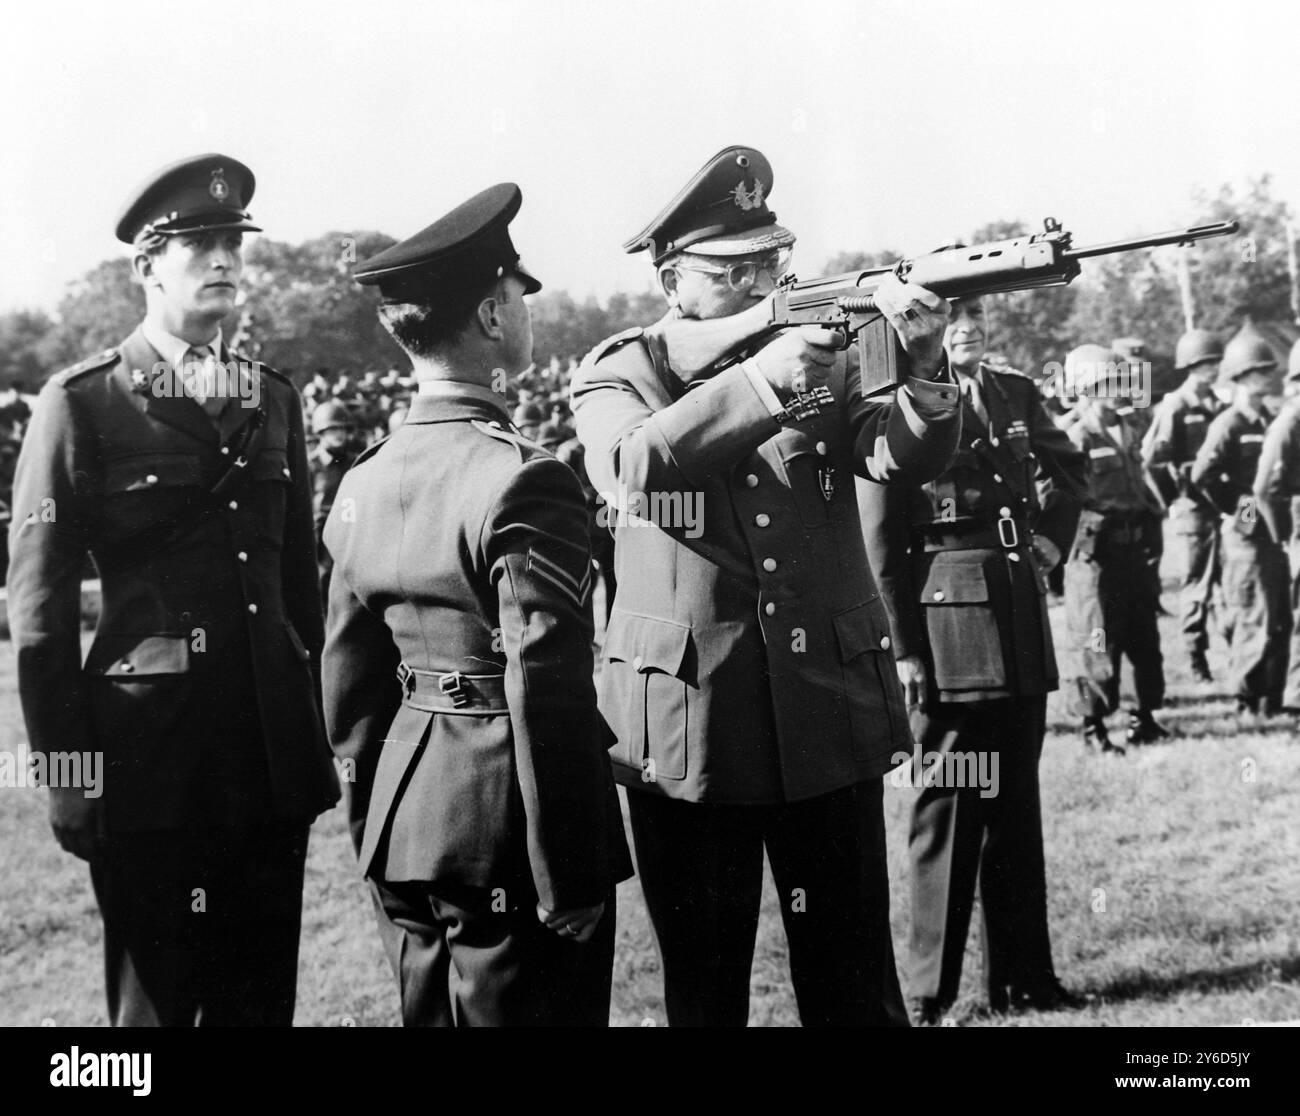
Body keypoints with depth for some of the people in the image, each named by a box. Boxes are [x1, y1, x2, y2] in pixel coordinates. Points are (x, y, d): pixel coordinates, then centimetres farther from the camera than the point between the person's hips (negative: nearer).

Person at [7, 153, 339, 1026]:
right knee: (155, 999, 6)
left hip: (274, 750, 5)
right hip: (150, 754, -5)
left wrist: (313, 739, 13)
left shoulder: (275, 399, 12)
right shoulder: (82, 403, -4)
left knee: (262, 997, 12)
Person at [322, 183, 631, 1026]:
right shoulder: (525, 482, -17)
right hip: (506, 838, -7)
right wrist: (572, 884, -14)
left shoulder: (366, 482, 6)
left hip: (404, 826, 7)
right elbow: (547, 697, -19)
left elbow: (350, 681, 12)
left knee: (429, 1014, 17)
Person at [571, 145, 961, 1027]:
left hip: (830, 724, 2)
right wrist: (761, 382, -32)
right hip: (687, 731, -2)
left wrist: (924, 362, -27)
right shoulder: (619, 374, 0)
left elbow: (906, 459, -7)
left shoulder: (821, 349, 7)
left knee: (856, 984, 10)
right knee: (703, 986, 12)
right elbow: (630, 468, -22)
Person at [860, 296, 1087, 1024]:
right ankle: (934, 991, 7)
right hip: (948, 629, -6)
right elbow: (880, 543, -10)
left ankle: (1023, 976, 21)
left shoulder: (1017, 395, 10)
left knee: (1017, 801, 12)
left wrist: (1053, 537, 13)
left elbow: (1070, 468, 28)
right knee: (949, 807, -2)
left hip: (1020, 620, 6)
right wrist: (903, 648, -13)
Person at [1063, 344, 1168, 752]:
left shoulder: (1129, 434, 14)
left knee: (1145, 639, 12)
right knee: (1097, 644, -3)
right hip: (1095, 552, -7)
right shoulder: (1076, 438, -11)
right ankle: (1094, 727, 8)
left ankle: (1145, 718, 25)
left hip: (1134, 549, 7)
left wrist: (1152, 520, 19)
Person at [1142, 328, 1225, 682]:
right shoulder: (1174, 407, -7)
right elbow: (1151, 459, -11)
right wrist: (1175, 500, -7)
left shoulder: (1218, 406, 12)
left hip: (1225, 505, 6)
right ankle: (1196, 658, 9)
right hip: (1196, 507, -6)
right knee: (1198, 585, 0)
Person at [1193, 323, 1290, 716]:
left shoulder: (1268, 422, 14)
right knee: (1256, 621, -5)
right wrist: (1235, 507, -12)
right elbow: (1203, 475, -23)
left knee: (1280, 622, 11)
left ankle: (1272, 699, 19)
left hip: (1274, 532, 8)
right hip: (1247, 533, -8)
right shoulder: (1228, 425, -12)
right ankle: (1248, 699, 5)